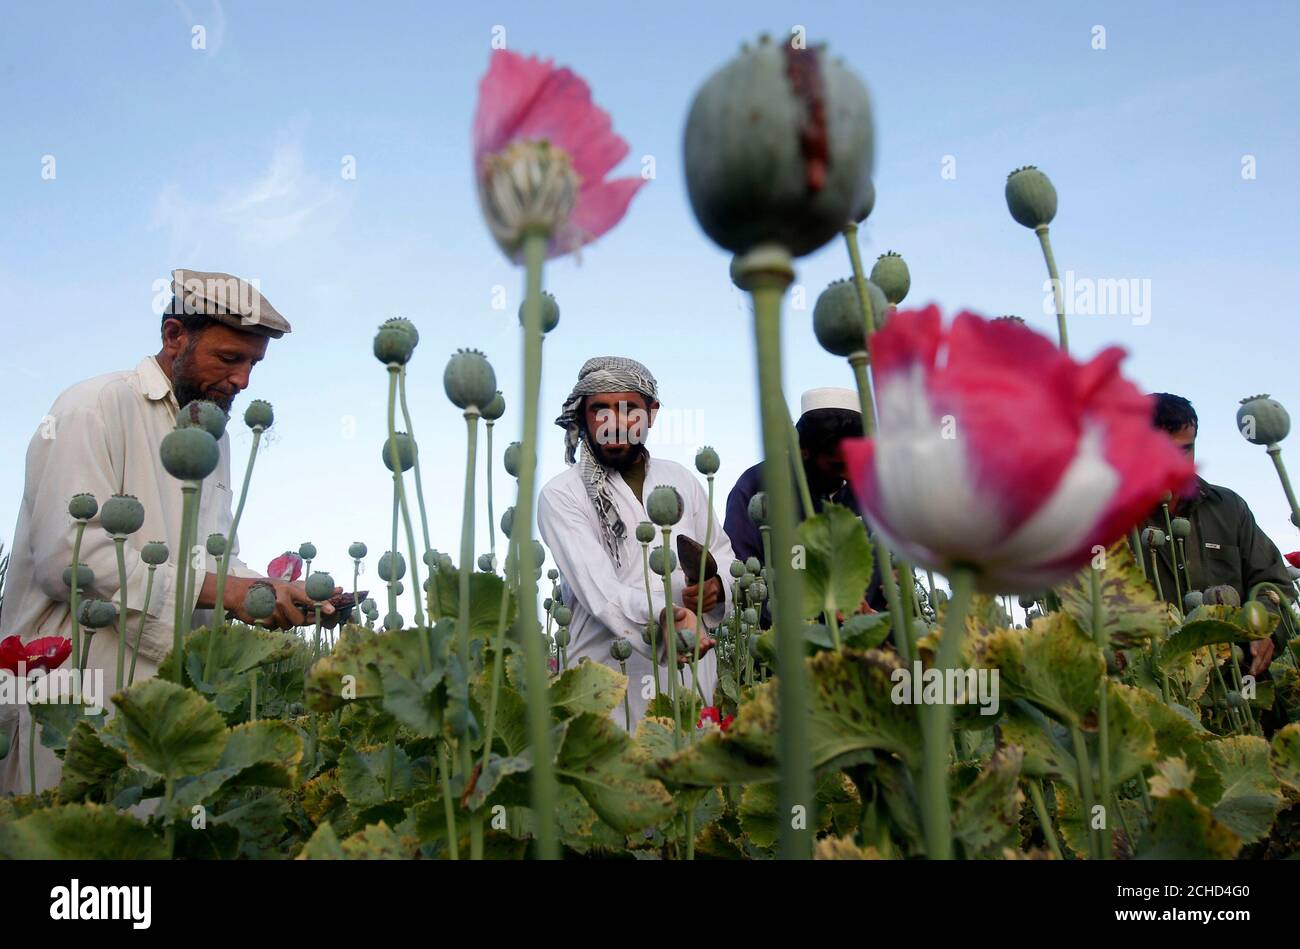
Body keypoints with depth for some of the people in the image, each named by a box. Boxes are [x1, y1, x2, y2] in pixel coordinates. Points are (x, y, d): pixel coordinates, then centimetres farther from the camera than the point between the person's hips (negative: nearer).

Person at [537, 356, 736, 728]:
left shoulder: (681, 479, 11)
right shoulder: (561, 495, -6)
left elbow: (722, 553, 19)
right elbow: (599, 589, -19)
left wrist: (718, 586, -4)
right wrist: (663, 616, -36)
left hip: (694, 675, 4)